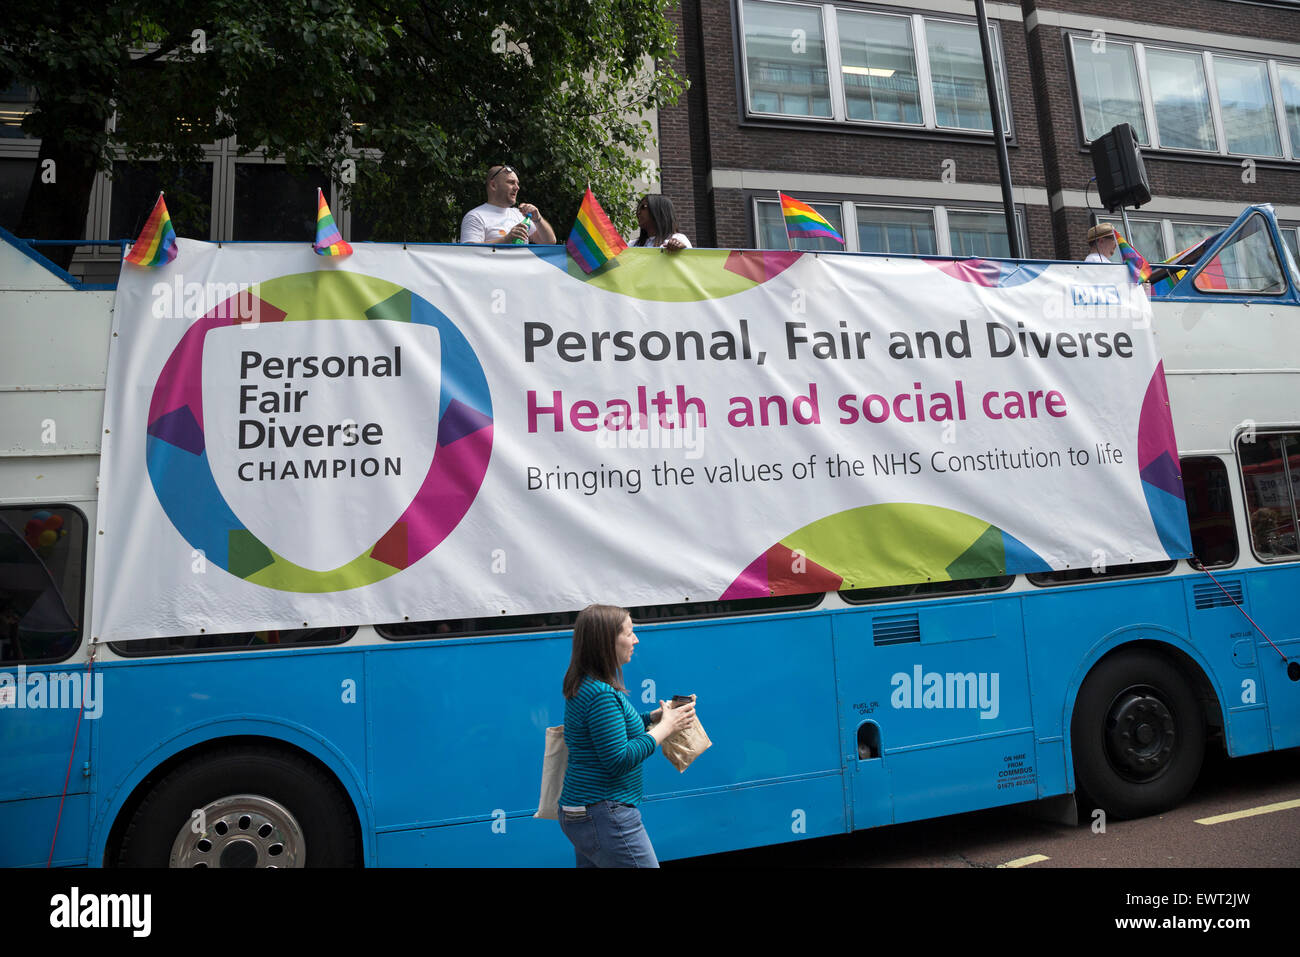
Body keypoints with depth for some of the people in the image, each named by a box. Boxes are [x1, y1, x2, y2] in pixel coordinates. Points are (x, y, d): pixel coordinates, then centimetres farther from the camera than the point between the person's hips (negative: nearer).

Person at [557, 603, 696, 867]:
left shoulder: (583, 687, 9)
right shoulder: (601, 695, -22)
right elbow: (619, 761, -22)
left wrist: (650, 718, 8)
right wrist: (665, 727, -15)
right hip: (605, 818, -10)